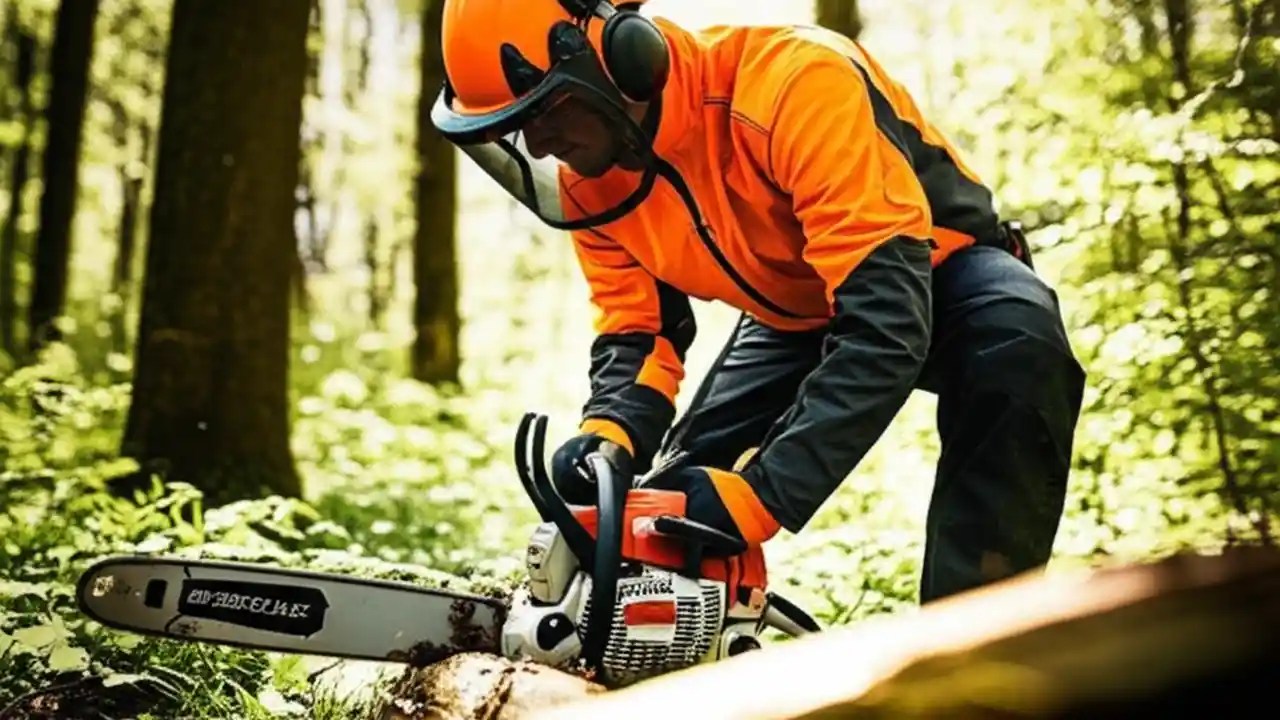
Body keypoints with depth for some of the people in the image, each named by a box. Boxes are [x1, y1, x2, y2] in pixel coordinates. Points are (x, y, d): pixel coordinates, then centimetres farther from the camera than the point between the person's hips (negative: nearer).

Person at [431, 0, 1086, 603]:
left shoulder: (789, 82, -38)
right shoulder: (591, 180, -15)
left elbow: (887, 323, -43)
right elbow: (636, 335, -7)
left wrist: (759, 494, -49)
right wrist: (609, 436, -30)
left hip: (936, 276, -5)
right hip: (792, 315, 6)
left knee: (1019, 340, -38)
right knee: (677, 497, -2)